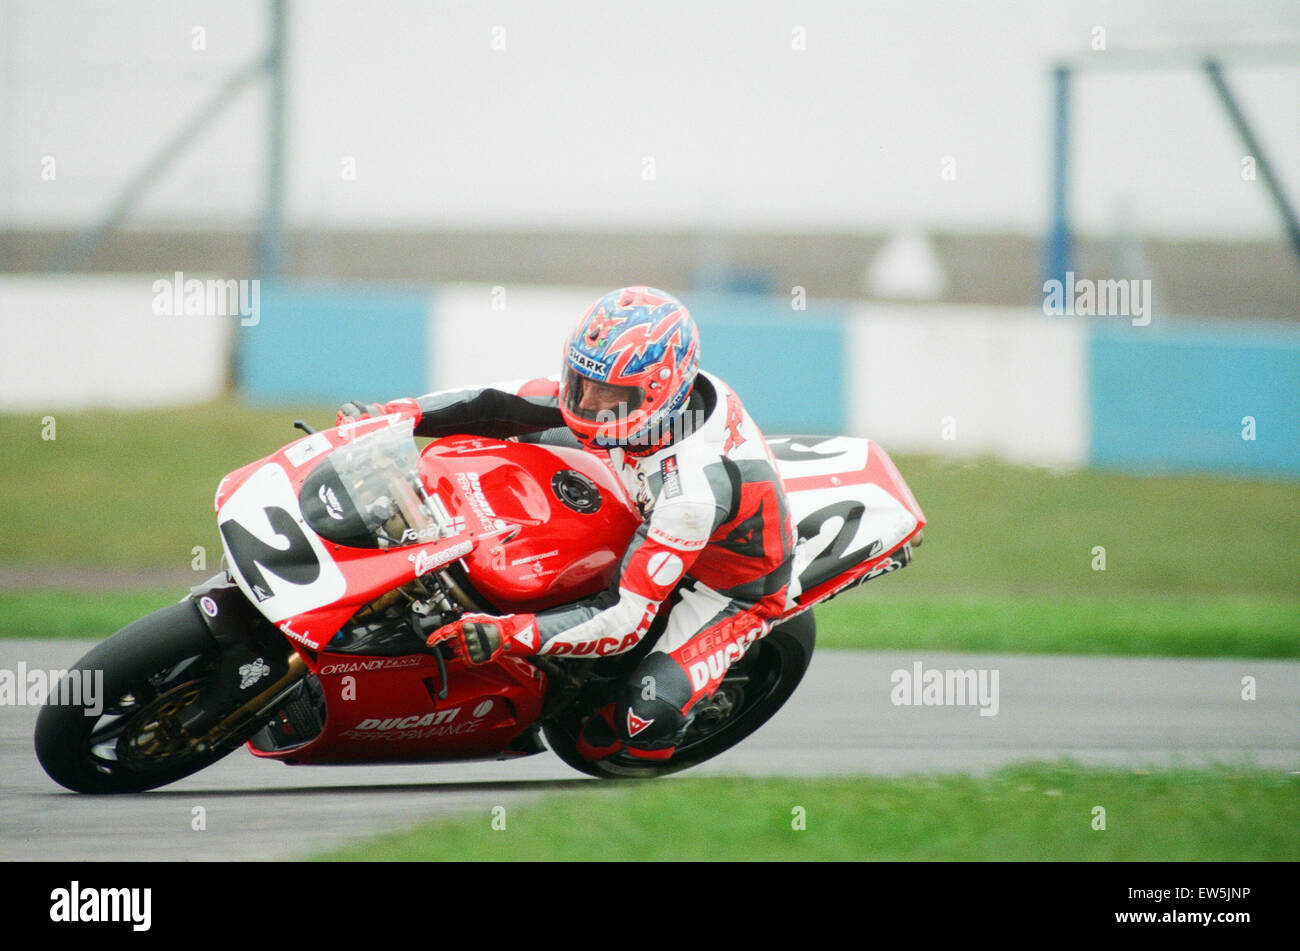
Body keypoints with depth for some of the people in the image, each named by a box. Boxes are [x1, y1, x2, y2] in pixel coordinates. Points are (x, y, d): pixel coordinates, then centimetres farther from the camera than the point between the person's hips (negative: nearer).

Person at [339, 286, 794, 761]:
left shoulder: (694, 488, -43)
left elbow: (627, 620, -41)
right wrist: (400, 415, -20)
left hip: (729, 590, -8)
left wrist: (508, 634, -50)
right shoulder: (626, 381, -22)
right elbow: (512, 404, -12)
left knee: (649, 712, -29)